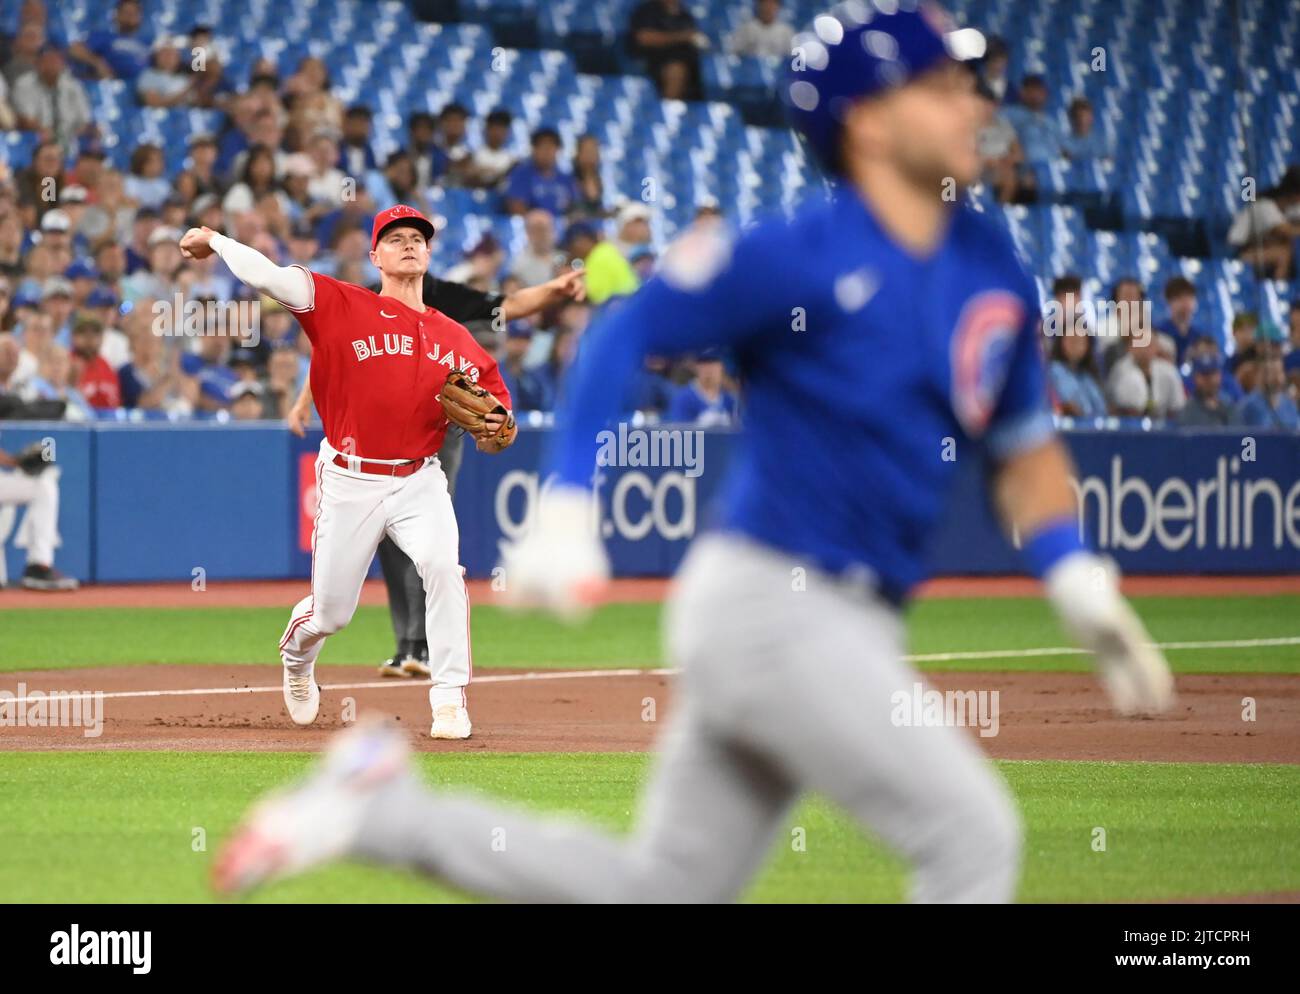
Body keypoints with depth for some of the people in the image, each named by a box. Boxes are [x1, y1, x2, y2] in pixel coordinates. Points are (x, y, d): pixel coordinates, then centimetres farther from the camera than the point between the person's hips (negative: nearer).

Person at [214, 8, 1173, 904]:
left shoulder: (992, 270, 8)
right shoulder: (800, 256, -14)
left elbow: (1024, 449, 19)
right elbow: (625, 332, -9)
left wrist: (1083, 588, 6)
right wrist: (566, 511, -18)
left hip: (850, 625, 8)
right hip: (769, 606, -8)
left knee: (661, 891, 12)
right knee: (973, 835, -13)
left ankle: (384, 811, 19)